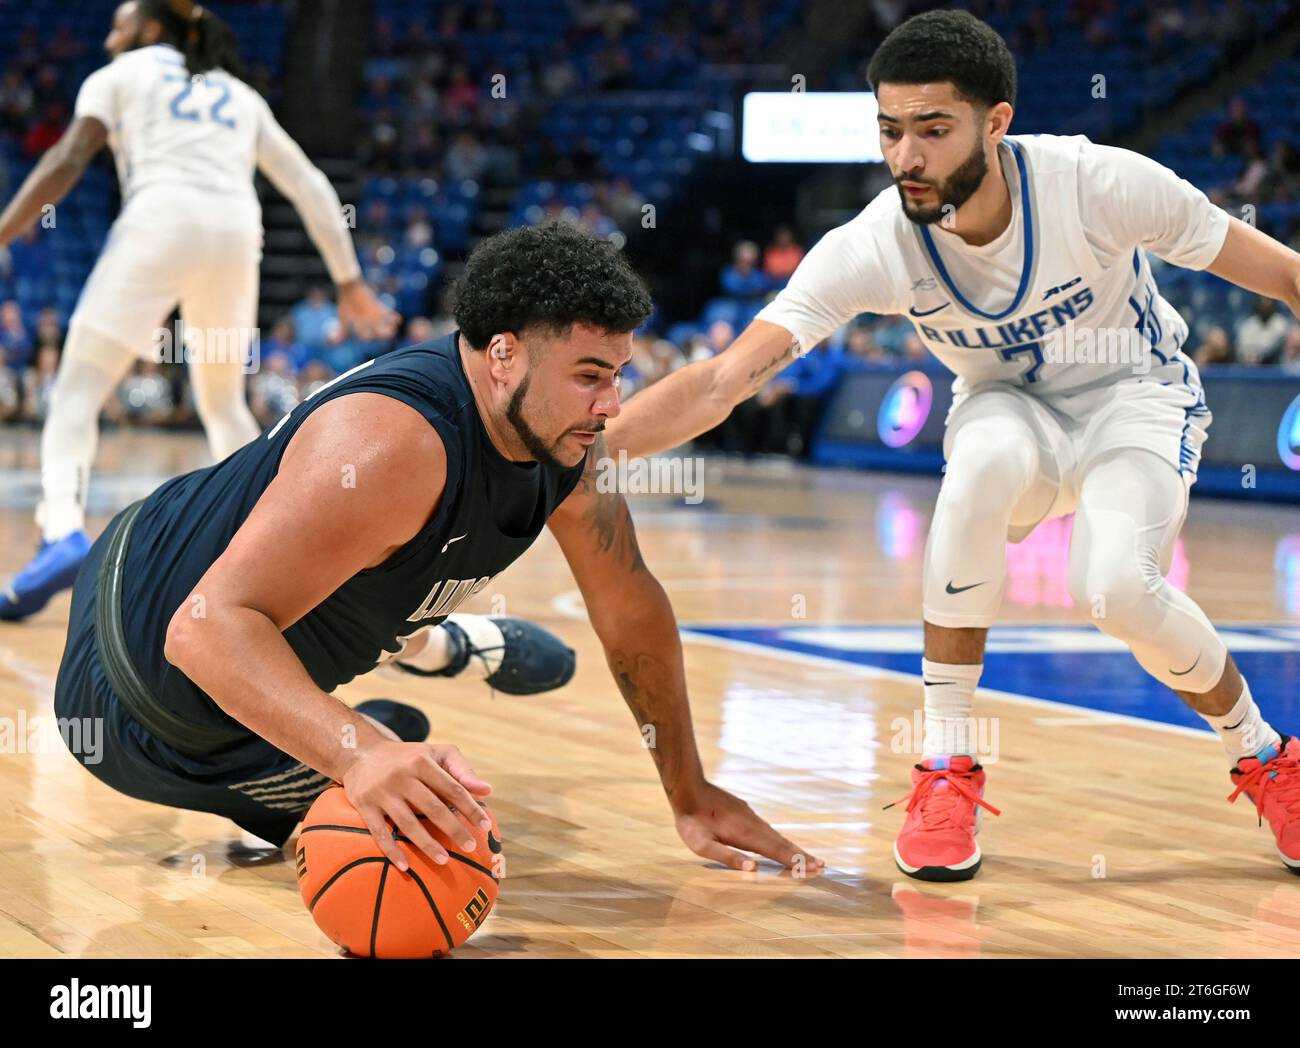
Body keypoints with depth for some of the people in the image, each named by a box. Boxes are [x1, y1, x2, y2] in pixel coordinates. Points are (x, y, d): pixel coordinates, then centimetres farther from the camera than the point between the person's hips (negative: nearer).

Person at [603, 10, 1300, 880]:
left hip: (1137, 394, -1)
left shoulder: (1101, 183, -28)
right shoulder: (872, 248, -25)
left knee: (1117, 586, -30)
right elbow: (724, 381, -30)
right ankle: (948, 770, -21)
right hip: (1013, 409, 2)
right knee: (985, 455, -35)